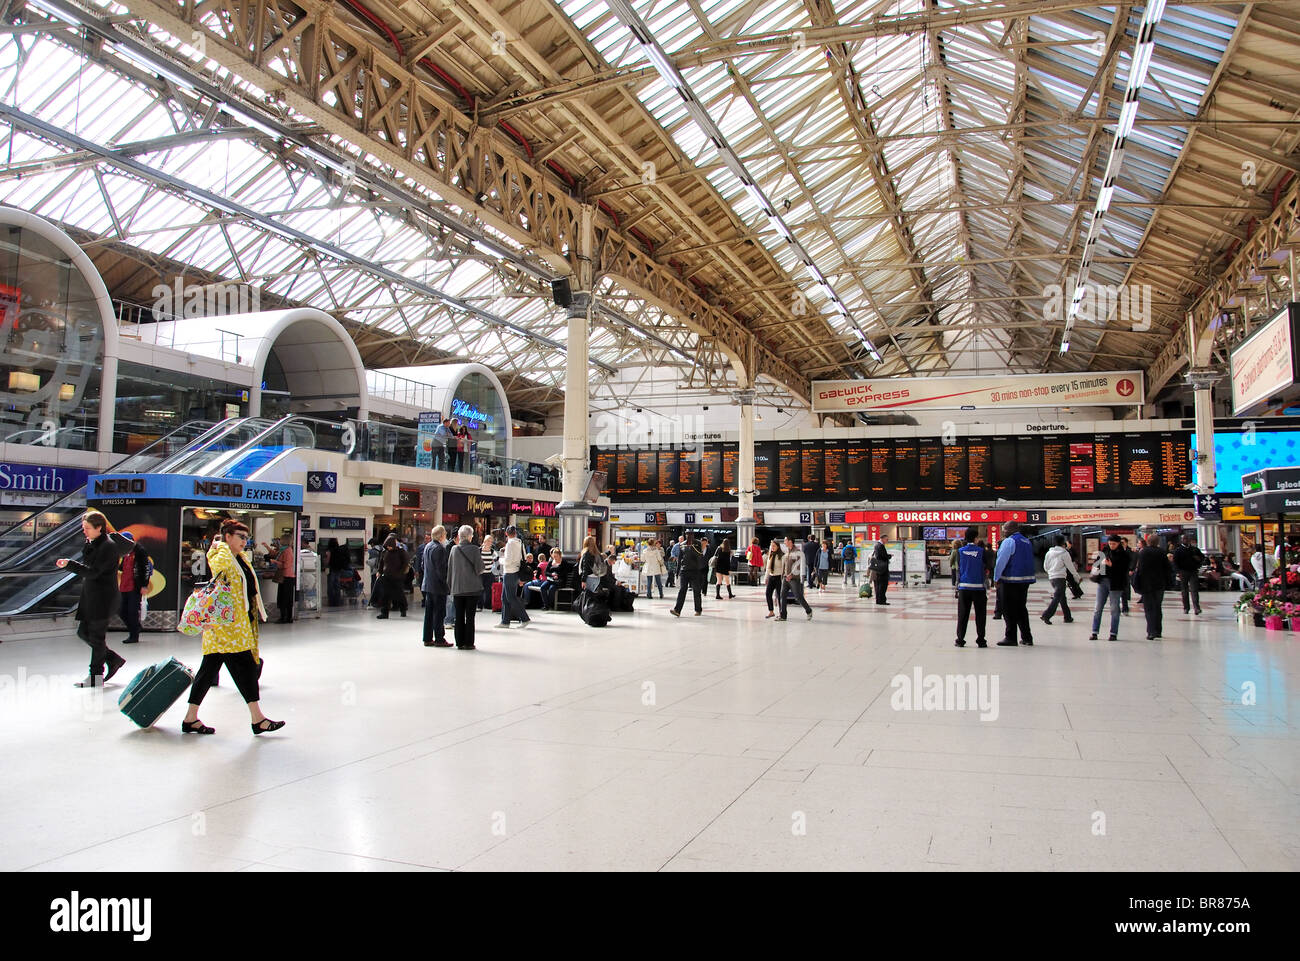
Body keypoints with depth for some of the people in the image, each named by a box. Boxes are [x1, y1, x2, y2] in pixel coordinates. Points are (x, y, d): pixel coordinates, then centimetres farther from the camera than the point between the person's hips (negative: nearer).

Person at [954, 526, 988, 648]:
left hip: (964, 586, 2)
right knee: (980, 615, 5)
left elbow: (958, 568, 6)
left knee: (962, 615, 6)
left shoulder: (960, 551, 1)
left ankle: (960, 639, 5)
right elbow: (986, 568, -4)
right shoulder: (981, 551, -5)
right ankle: (981, 640, 6)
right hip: (979, 587, -2)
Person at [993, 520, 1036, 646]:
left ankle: (1011, 638, 2)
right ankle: (1027, 638, 17)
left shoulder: (1009, 541, -12)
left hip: (1012, 580, -8)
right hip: (1026, 579, 8)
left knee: (1009, 610, 0)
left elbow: (1001, 561, -14)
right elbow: (1030, 560, 17)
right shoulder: (1027, 542, 13)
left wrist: (996, 578, -7)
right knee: (1021, 608, 16)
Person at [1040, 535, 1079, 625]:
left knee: (1062, 598, 16)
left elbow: (1045, 567, 13)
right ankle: (1046, 615, -19)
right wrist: (1076, 574, 14)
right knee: (1057, 598, -7)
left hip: (1051, 578, 6)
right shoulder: (1064, 553, -8)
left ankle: (1067, 617, 20)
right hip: (1060, 578, -6)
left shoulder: (1049, 552, 7)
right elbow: (1070, 566, -1)